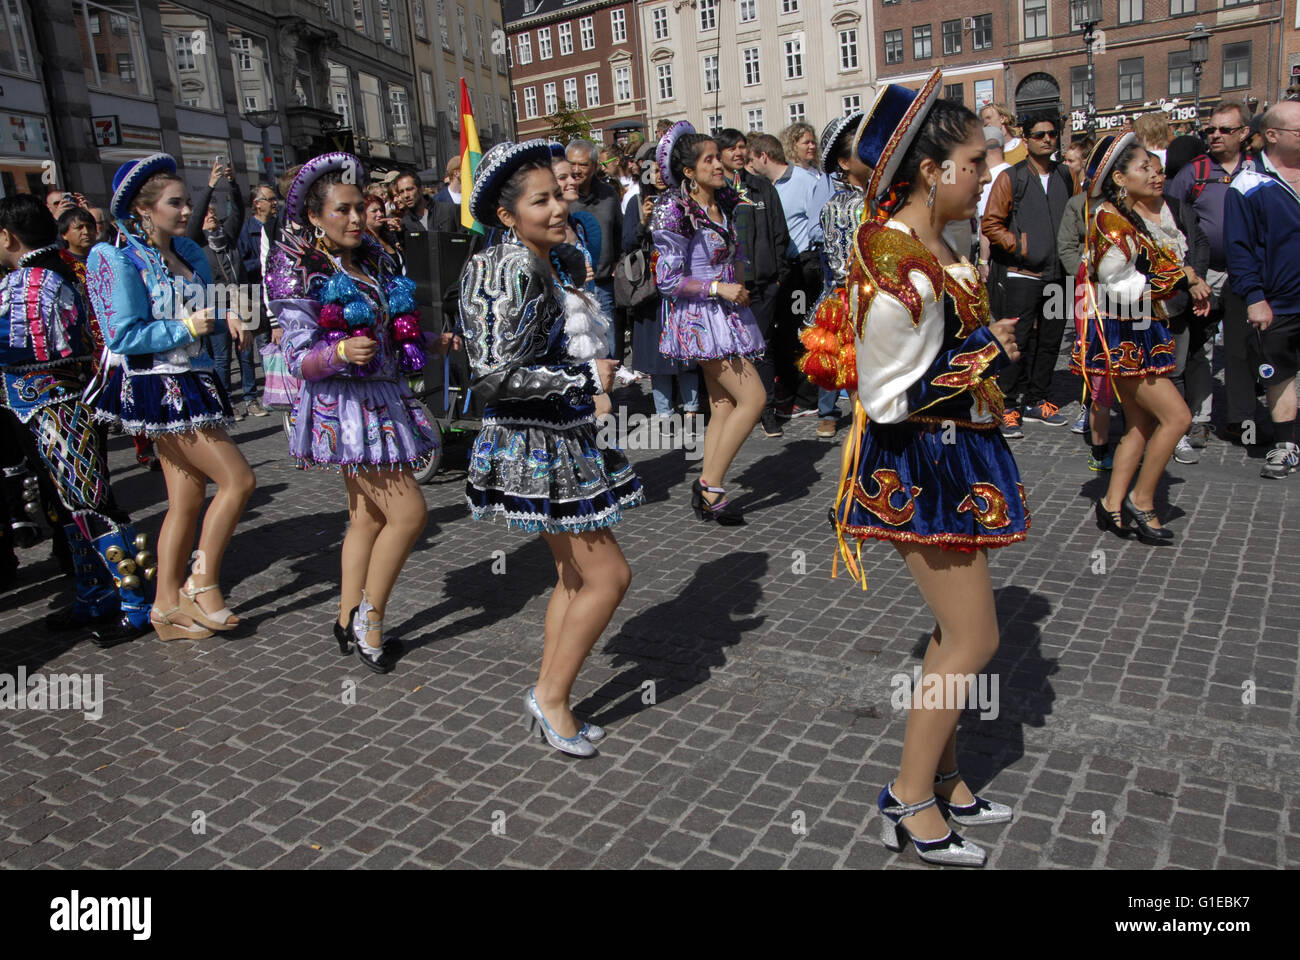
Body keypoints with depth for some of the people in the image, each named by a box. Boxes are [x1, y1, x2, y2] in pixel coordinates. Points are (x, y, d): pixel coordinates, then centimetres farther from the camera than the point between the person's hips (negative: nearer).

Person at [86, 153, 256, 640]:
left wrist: (225, 317, 1)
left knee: (188, 499, 9)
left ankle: (168, 605, 19)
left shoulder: (189, 252, 12)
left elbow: (202, 312, 22)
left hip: (192, 384, 8)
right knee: (238, 478, -12)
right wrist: (187, 327, -17)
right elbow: (123, 336, -15)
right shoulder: (121, 261, -11)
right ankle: (203, 582, 2)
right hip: (158, 389, -8)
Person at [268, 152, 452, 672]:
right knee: (408, 513, -11)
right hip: (343, 403, -8)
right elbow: (300, 357, -16)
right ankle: (370, 621, 6)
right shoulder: (302, 275, -10)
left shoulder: (373, 262, 11)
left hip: (383, 397, 8)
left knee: (368, 517, 12)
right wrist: (342, 352, -34)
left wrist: (432, 341, 8)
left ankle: (349, 622, 24)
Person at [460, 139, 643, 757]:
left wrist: (594, 387, 5)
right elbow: (495, 375, -26)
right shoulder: (514, 273, -20)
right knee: (608, 576, -2)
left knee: (576, 576, 15)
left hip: (566, 438, 9)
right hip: (534, 444, -9)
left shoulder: (563, 261, 9)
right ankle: (552, 698, 14)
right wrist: (584, 378, -19)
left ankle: (547, 698, 28)